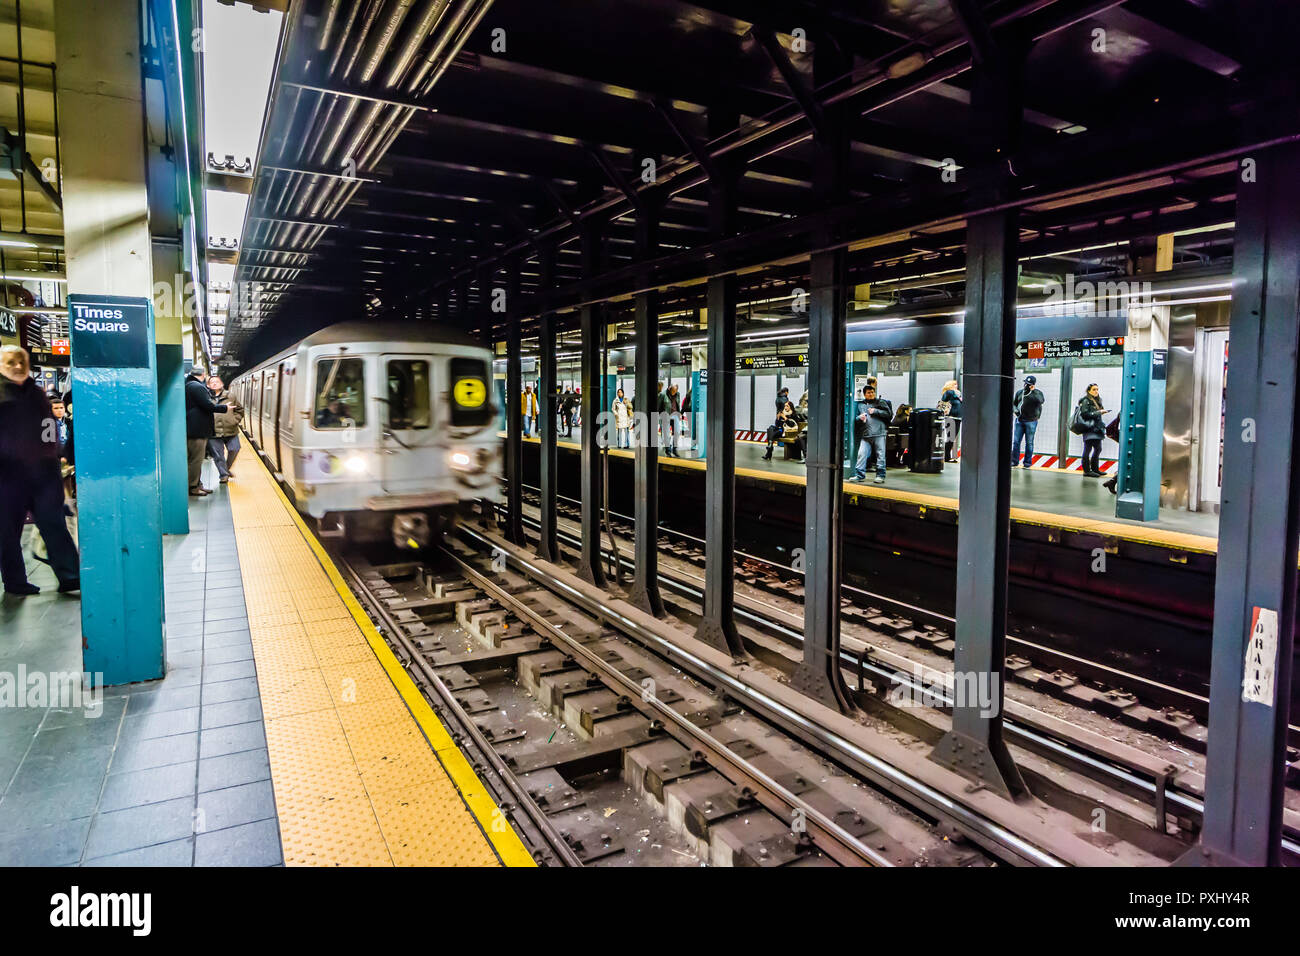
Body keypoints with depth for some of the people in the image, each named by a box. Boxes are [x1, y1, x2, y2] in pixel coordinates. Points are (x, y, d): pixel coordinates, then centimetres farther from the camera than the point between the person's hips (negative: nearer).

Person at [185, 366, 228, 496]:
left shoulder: (188, 385, 17)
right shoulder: (197, 387, -15)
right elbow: (208, 405, -19)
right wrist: (225, 408, -9)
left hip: (195, 429, 11)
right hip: (197, 429, -11)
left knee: (197, 459, 16)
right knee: (196, 459, -4)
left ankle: (197, 484, 23)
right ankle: (192, 487, 2)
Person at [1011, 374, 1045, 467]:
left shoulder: (1038, 392, -1)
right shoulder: (1019, 392, 10)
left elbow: (1040, 401, -21)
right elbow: (1013, 404, 15)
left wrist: (1030, 392, -21)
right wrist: (1015, 410, -6)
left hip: (1031, 421, -3)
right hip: (1019, 420, 3)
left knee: (1029, 443, 2)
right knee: (1015, 441, -1)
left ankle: (1027, 463, 8)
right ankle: (1014, 462, 6)